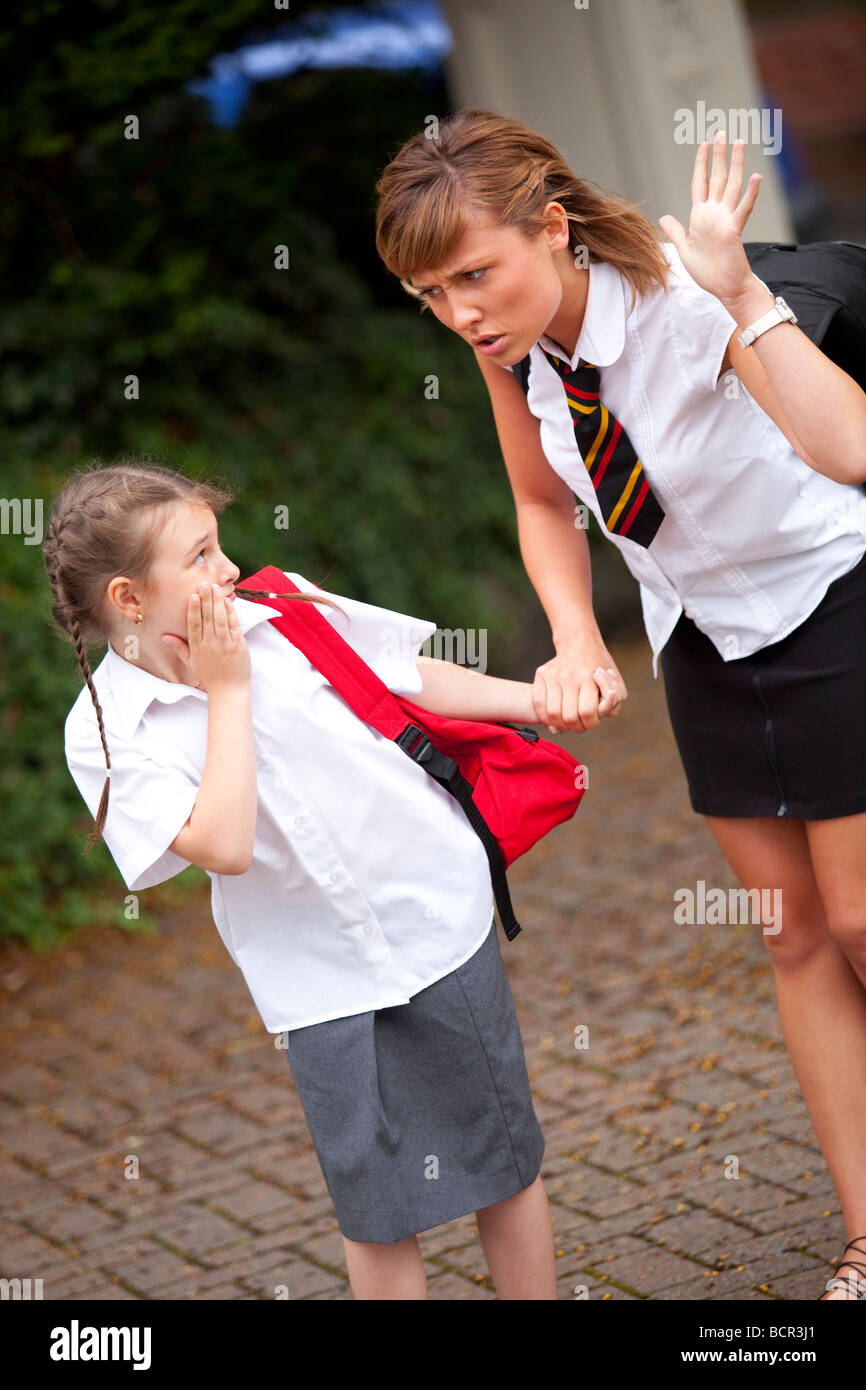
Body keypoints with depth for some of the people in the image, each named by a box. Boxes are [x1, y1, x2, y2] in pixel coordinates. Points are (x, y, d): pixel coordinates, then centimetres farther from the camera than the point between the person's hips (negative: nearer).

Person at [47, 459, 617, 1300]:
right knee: (377, 1207, 5)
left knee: (503, 1160, 11)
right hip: (324, 981, -2)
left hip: (435, 913, 2)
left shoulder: (282, 609, -5)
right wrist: (227, 691, -19)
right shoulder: (107, 732, -12)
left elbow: (410, 679, 11)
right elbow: (225, 845, -25)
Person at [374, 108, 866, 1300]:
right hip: (702, 632, 6)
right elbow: (545, 504, 4)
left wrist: (739, 293, -51)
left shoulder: (680, 297, -31)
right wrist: (578, 646, -11)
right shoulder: (510, 339, -13)